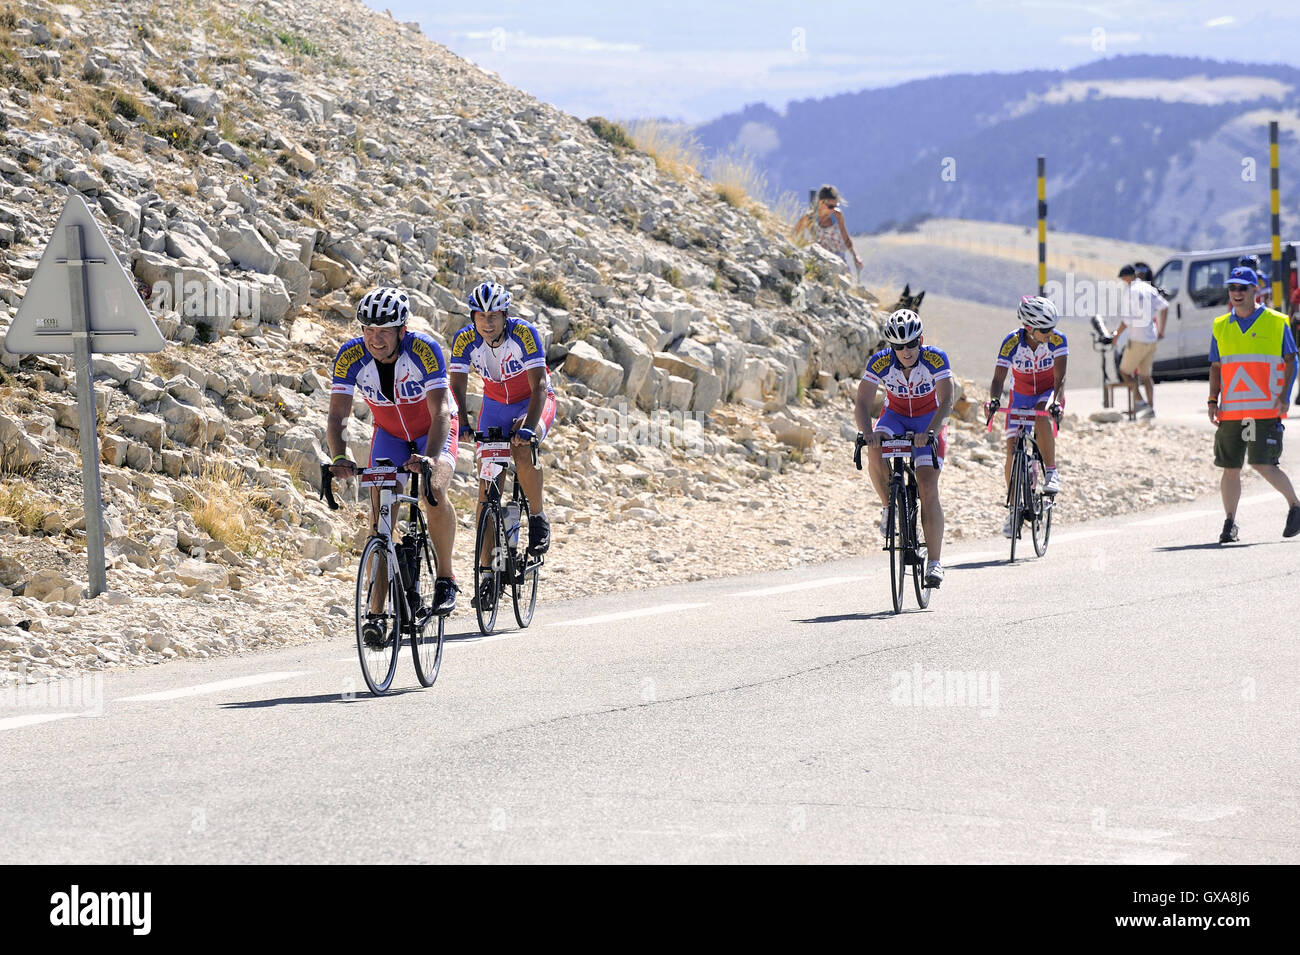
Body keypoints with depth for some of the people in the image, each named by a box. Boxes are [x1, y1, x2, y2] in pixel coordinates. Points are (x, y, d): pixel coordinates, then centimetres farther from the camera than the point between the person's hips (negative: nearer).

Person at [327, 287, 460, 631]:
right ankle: (376, 613, -7)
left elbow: (441, 412, -39)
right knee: (380, 517, -10)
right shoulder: (351, 356, -25)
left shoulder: (425, 351, -32)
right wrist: (339, 458, -47)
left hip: (434, 431, -3)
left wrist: (429, 458, -55)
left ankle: (446, 577, -10)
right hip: (390, 433, 3)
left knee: (434, 492, -30)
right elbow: (337, 416, -28)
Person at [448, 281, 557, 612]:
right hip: (495, 406, 3)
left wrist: (528, 427, -46)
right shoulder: (465, 340, -20)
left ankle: (538, 517, -11)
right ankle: (488, 572, -2)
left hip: (533, 402, -3)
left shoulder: (524, 333, -28)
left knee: (522, 449, -35)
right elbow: (457, 386, -20)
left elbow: (539, 387, -33)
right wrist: (462, 424, -37)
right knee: (487, 488, -6)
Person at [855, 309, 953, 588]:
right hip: (895, 416, 2)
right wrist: (867, 433, -45)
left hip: (929, 420, -2)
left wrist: (930, 432, -49)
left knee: (928, 489, -15)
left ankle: (934, 562, -12)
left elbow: (946, 402, -32)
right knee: (875, 452, -33)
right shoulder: (880, 362, -22)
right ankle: (889, 507, -9)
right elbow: (863, 403, -25)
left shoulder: (935, 360, -26)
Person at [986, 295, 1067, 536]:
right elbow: (998, 378, -25)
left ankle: (1051, 473, -26)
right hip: (1021, 397, 1)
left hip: (1048, 393, -1)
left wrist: (1056, 401, -44)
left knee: (1041, 417, -37)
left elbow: (1060, 377, -26)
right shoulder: (1012, 343, -23)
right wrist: (994, 399, -46)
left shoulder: (1057, 340, -23)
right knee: (1012, 451, -7)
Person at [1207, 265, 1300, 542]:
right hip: (1231, 410, 4)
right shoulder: (1221, 327, 13)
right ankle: (1229, 523, 12)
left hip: (1266, 409, -4)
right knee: (1230, 468, 2)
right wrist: (1213, 400, 6)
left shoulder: (1276, 323, 3)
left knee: (1263, 465, -12)